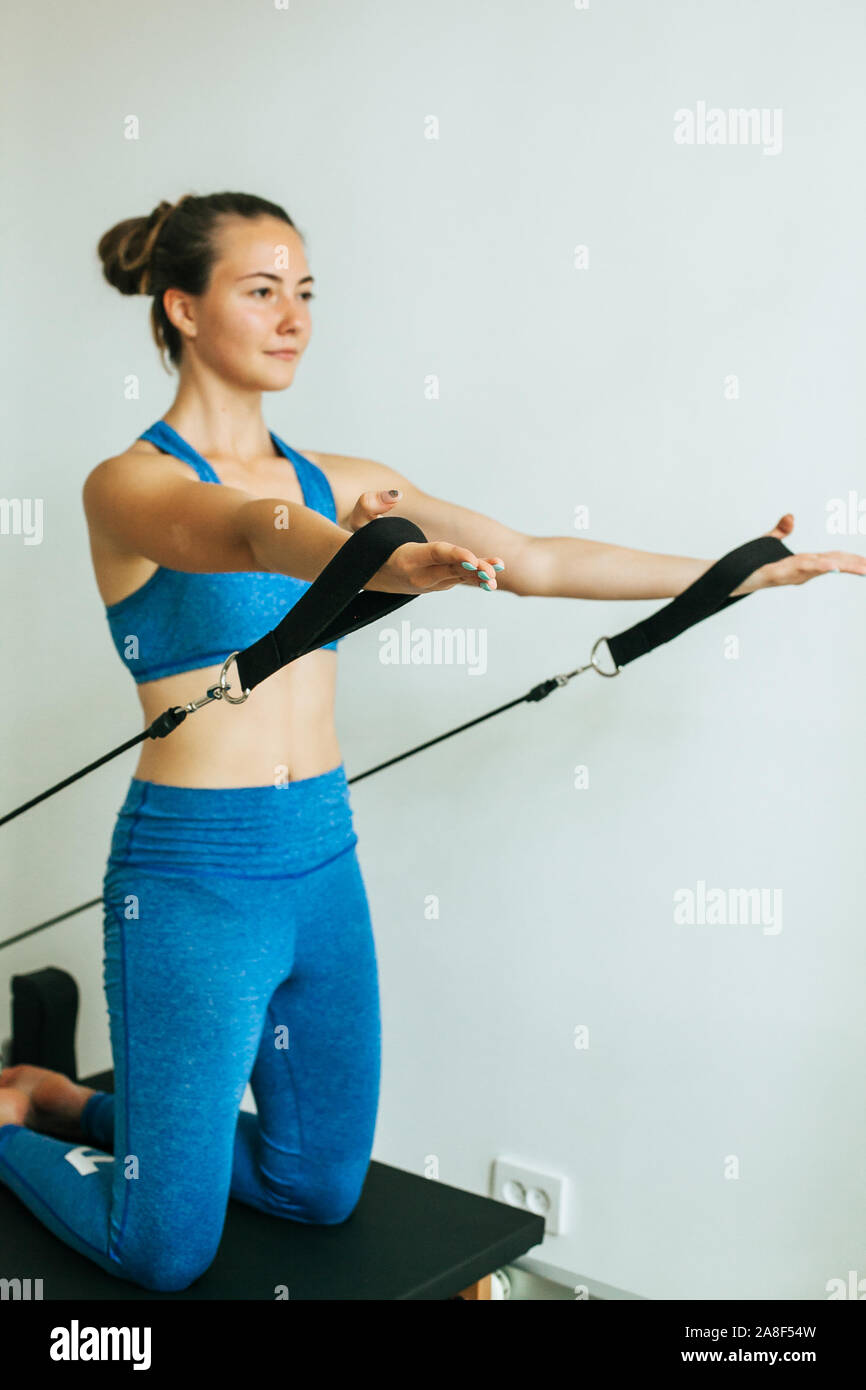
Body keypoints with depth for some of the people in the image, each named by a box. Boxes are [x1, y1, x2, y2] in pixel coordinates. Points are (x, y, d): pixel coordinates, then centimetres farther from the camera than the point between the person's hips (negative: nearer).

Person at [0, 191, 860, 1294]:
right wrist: (372, 562, -56)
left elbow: (535, 559, 6)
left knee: (318, 1192, 20)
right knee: (167, 1252, 6)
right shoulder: (131, 484, -11)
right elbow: (248, 531, -35)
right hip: (193, 870, -6)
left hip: (323, 860, 7)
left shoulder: (333, 485, 7)